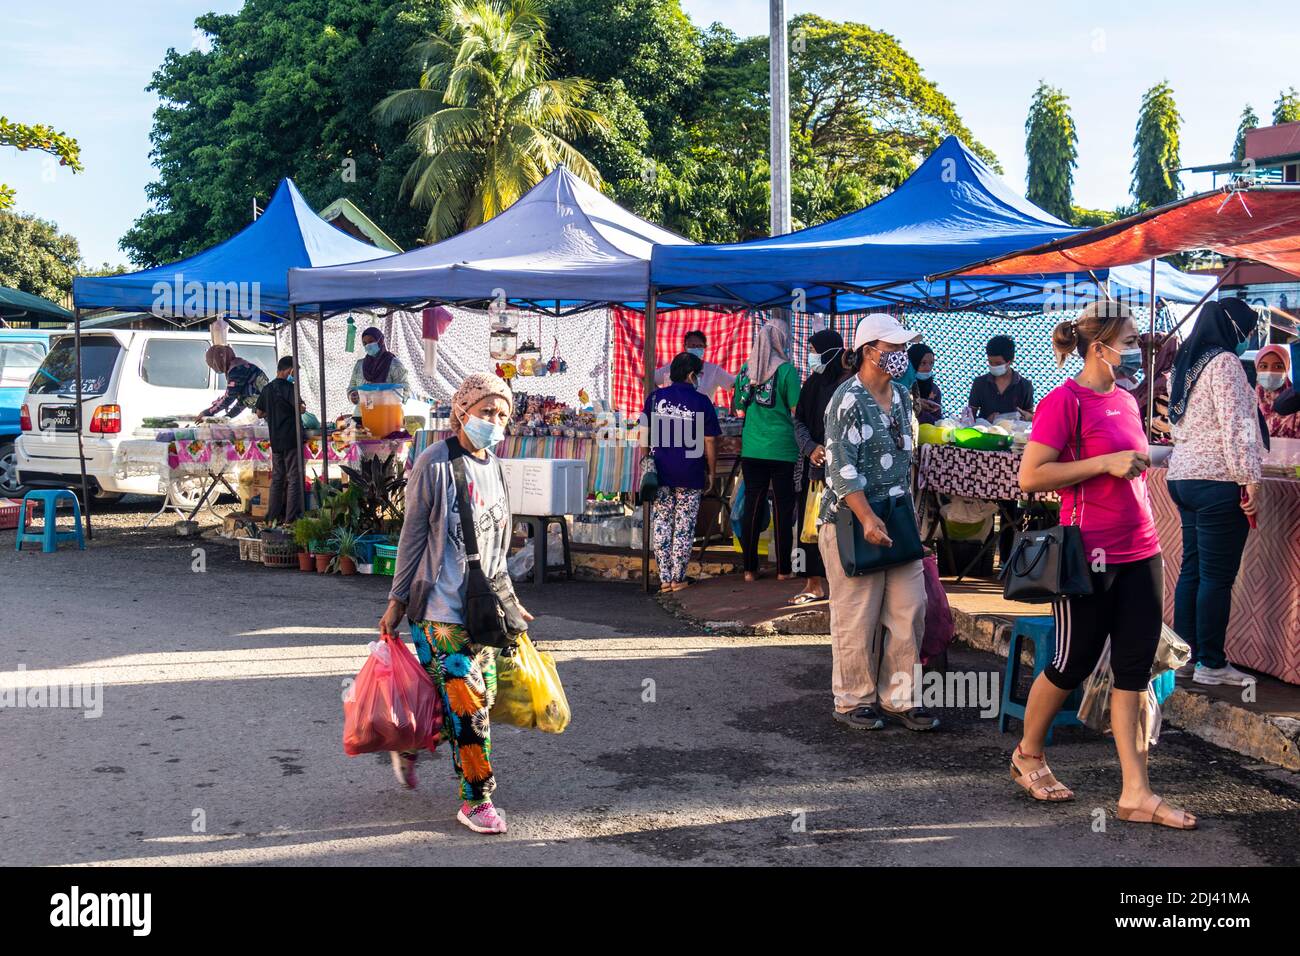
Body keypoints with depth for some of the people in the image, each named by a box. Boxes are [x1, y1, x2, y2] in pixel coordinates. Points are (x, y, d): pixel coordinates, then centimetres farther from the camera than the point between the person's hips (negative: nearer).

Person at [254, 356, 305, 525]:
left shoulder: (267, 389, 11)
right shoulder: (288, 387, -11)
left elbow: (259, 413, 16)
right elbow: (300, 409, -19)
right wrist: (302, 407, 1)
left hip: (275, 441, 7)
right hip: (291, 440, -7)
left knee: (277, 478, 14)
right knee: (294, 478, -3)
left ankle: (273, 517, 14)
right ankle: (291, 518, -6)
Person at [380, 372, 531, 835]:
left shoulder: (493, 468, 11)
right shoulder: (436, 463, -11)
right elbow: (413, 536, -8)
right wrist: (397, 600, -7)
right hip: (442, 608, -8)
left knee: (482, 697, 11)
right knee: (467, 703, -7)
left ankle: (409, 743, 34)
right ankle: (476, 800, 6)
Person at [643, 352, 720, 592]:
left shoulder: (655, 397, 3)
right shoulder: (701, 401, -5)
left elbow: (646, 435, 10)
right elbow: (709, 441, -4)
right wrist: (711, 472, 6)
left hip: (660, 473, 2)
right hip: (690, 474, -2)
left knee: (661, 525, 8)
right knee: (684, 527, 5)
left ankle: (664, 577, 7)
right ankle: (678, 578, 7)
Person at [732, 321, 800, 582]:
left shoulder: (746, 370, 7)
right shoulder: (786, 370, -8)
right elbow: (797, 411, -9)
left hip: (751, 450, 4)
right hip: (782, 449, -4)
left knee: (752, 506, 8)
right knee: (783, 507, 4)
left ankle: (750, 568, 11)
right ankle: (783, 569, 7)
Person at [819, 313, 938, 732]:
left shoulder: (901, 396, 13)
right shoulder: (848, 400, -13)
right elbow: (841, 468, -19)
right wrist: (868, 519, -24)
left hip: (897, 519, 8)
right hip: (852, 521, -8)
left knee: (908, 611, 6)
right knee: (856, 619, 0)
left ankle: (898, 698, 16)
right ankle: (852, 701, 13)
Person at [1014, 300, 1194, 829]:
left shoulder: (1125, 400, 12)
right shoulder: (1065, 401, -12)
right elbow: (1031, 475, -18)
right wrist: (1106, 462, -20)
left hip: (1140, 550, 7)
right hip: (1090, 556, -7)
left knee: (1134, 669, 5)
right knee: (1073, 663, 6)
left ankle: (1136, 793, 7)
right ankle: (1028, 755, 30)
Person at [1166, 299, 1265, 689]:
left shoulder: (1185, 364, 16)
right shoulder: (1225, 363, -11)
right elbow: (1236, 427, -16)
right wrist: (1250, 480, -15)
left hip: (1182, 477, 9)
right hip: (1217, 482, -9)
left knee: (1192, 569, 12)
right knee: (1218, 576, -3)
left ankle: (1184, 654, 16)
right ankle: (1211, 664, 2)